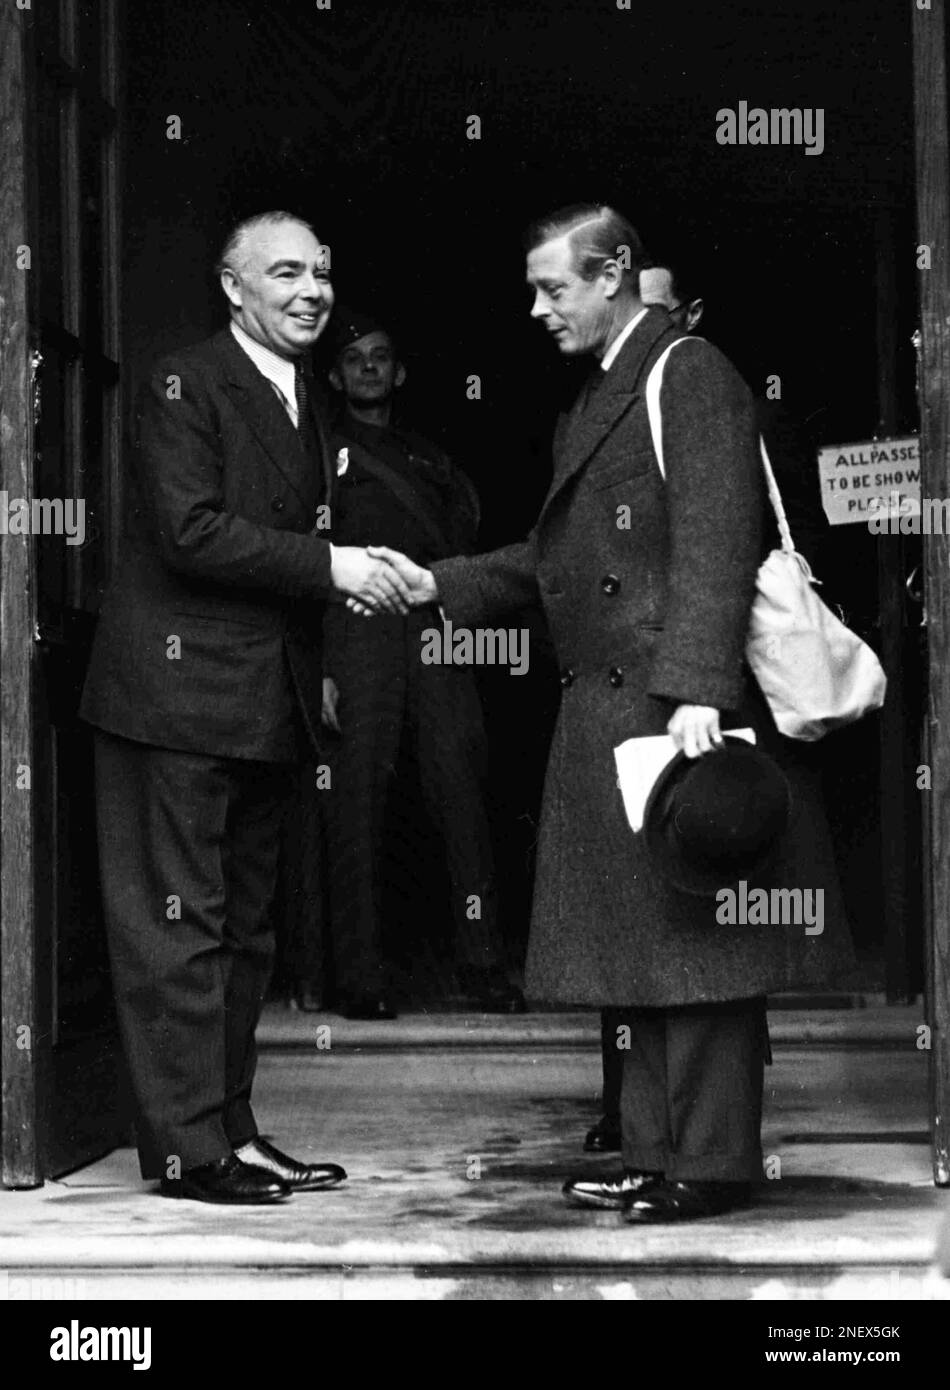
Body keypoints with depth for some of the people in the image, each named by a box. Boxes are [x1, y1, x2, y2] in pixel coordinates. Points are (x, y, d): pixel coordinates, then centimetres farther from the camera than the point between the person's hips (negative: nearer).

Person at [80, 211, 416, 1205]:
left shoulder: (301, 403, 18)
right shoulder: (186, 385, -9)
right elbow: (190, 532, -19)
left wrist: (362, 577, 6)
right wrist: (329, 567, -19)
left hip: (265, 703, 9)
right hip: (180, 693, -9)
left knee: (243, 926, 12)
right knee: (179, 925, -6)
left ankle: (232, 1131, 19)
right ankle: (184, 1147, -3)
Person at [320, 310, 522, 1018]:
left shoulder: (430, 458, 26)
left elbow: (467, 539, 23)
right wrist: (318, 669, -7)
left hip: (436, 633, 3)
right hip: (355, 634, -3)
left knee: (462, 793, -7)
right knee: (358, 802, -7)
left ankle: (483, 963, -4)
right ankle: (363, 977, -4)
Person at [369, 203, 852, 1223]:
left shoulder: (691, 376, -8)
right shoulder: (594, 401, 21)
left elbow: (715, 544, -18)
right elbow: (558, 556, 23)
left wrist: (698, 692, -25)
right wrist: (440, 585, 14)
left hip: (680, 712, -9)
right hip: (607, 719, 9)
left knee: (694, 936, -4)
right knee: (643, 941, 11)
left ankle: (713, 1164, 1)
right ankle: (656, 1153, 17)